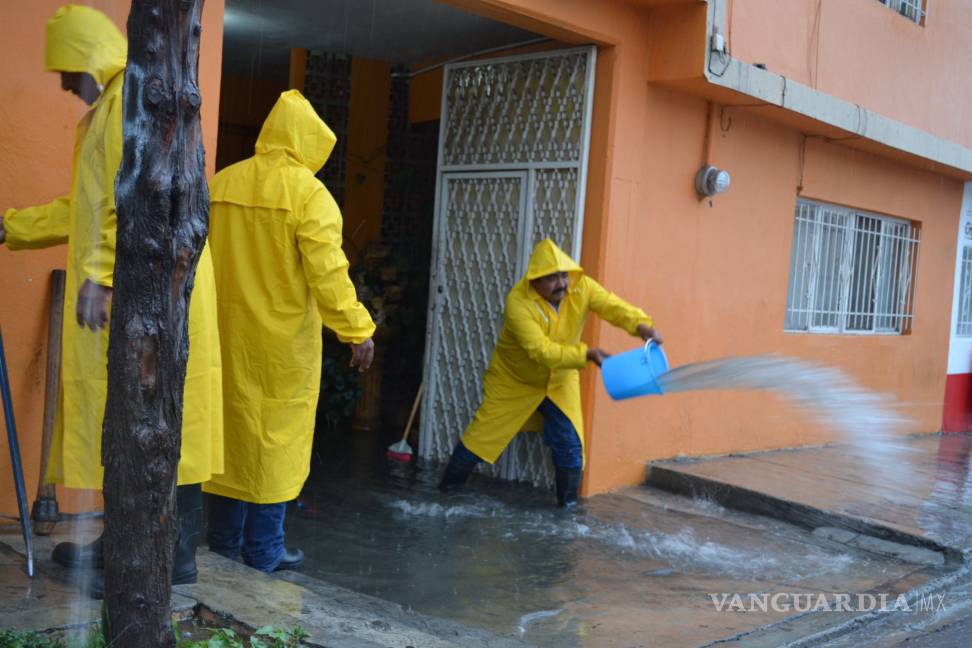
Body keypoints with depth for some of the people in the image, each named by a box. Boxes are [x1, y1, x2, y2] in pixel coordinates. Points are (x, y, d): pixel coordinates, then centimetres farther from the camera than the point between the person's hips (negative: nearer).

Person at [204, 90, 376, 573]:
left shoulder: (221, 183, 6)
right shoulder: (308, 193, -12)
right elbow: (328, 271, -19)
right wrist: (357, 330, -16)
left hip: (228, 333, 6)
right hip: (283, 335, -5)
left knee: (230, 428, 15)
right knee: (276, 439, 4)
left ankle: (223, 545, 25)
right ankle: (263, 554, 12)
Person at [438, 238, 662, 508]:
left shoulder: (581, 287, -20)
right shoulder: (518, 301, -33)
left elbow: (614, 306, -26)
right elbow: (540, 350, -38)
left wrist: (643, 326, -46)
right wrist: (586, 354, -45)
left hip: (560, 380, 3)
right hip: (515, 379, -3)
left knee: (570, 443, -4)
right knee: (483, 433, 4)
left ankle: (568, 503, 12)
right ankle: (448, 487, 22)